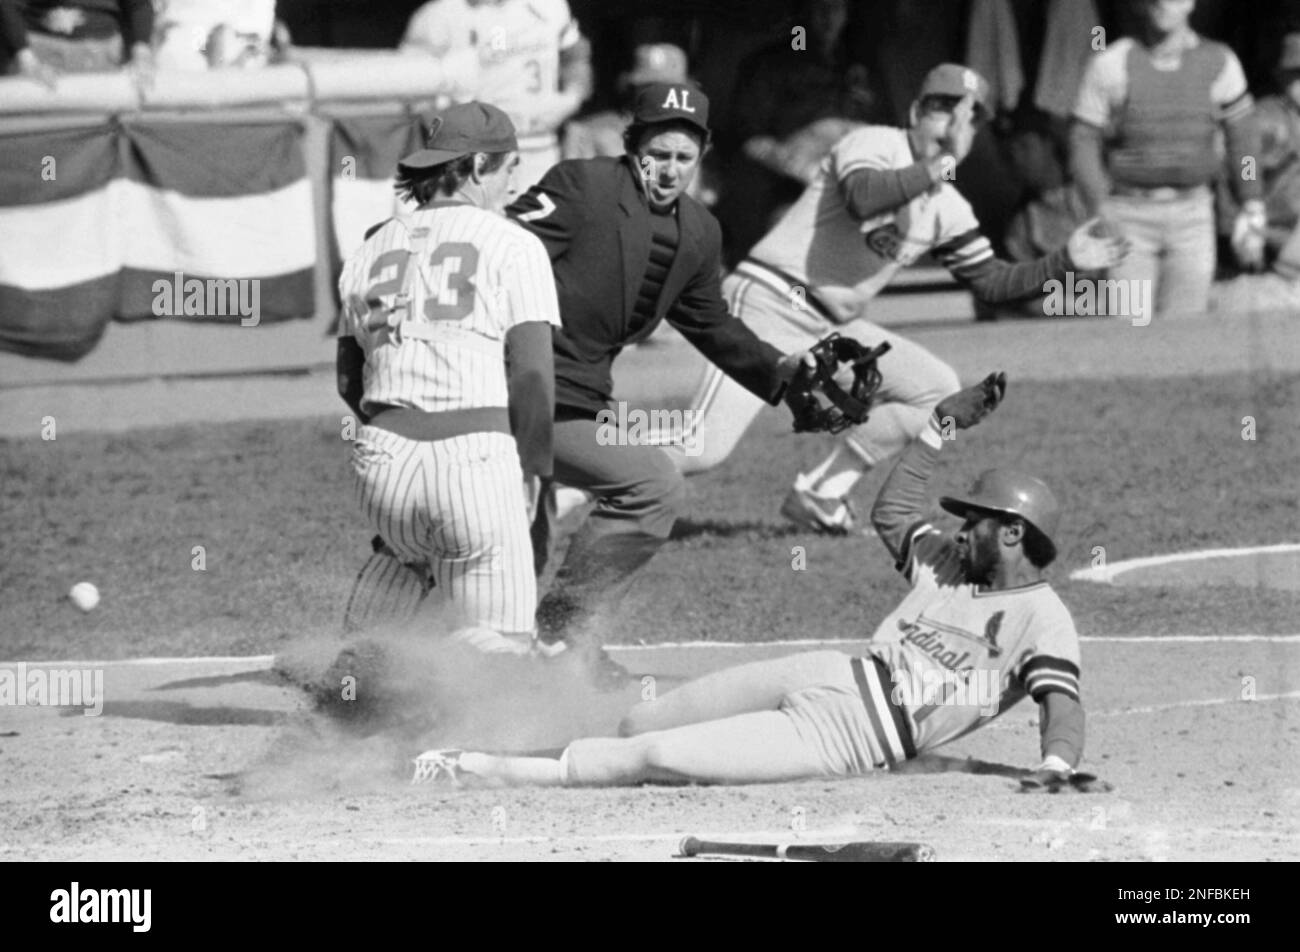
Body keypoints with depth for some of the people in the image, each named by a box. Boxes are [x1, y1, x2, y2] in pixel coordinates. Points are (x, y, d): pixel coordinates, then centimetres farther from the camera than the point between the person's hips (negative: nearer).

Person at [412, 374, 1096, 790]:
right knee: (637, 727, 4)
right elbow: (892, 510, 28)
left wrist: (1056, 766, -42)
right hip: (829, 677, 7)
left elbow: (1061, 700, -22)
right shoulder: (948, 563, 16)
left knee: (651, 758, -15)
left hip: (849, 740, -7)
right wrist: (944, 425, 23)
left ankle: (483, 771, -10)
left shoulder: (1041, 618, -8)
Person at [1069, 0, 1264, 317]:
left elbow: (1242, 136, 10)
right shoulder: (1111, 64, -4)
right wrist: (1101, 215, -13)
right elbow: (1084, 141, -2)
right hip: (1130, 213, -2)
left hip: (1191, 213, 2)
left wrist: (1252, 211, 6)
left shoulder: (1219, 62, 1)